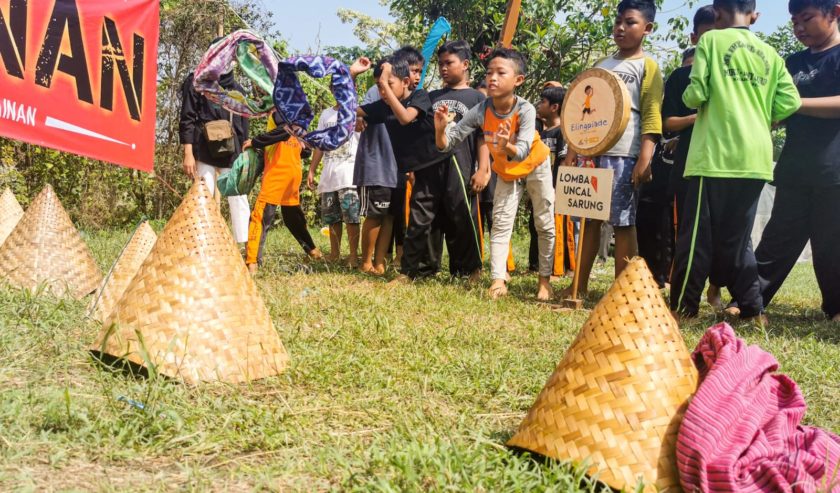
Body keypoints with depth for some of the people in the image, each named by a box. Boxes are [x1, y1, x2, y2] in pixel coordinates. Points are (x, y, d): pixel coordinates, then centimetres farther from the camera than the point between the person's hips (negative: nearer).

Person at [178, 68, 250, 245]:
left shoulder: (237, 89, 18)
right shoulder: (196, 81, 4)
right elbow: (187, 118, -2)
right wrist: (188, 154, -11)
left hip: (231, 151, 4)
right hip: (204, 150, -4)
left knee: (239, 198, -1)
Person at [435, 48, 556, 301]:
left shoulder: (525, 109, -35)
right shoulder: (481, 111, -27)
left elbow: (522, 152, -46)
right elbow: (448, 143, -25)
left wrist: (507, 147, -68)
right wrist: (440, 130, -47)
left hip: (536, 165, -2)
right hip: (506, 172, 3)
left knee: (545, 224, 3)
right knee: (500, 224, -2)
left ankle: (545, 279, 14)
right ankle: (498, 279, 1)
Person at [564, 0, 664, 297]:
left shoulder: (647, 66, 1)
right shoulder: (600, 66, 19)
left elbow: (651, 116, -7)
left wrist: (645, 158, -18)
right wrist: (572, 152, 13)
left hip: (623, 155, -6)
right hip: (592, 152, 6)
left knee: (623, 222, -5)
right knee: (589, 219, 7)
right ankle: (580, 285, 13)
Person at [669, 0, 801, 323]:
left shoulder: (711, 40, 2)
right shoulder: (770, 54, 15)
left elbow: (695, 95, -8)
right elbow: (790, 103, 5)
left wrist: (690, 97, 15)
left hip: (716, 154, -5)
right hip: (755, 157, 5)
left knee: (698, 234, -1)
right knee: (736, 236, 13)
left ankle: (683, 307, 1)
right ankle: (753, 309, 10)